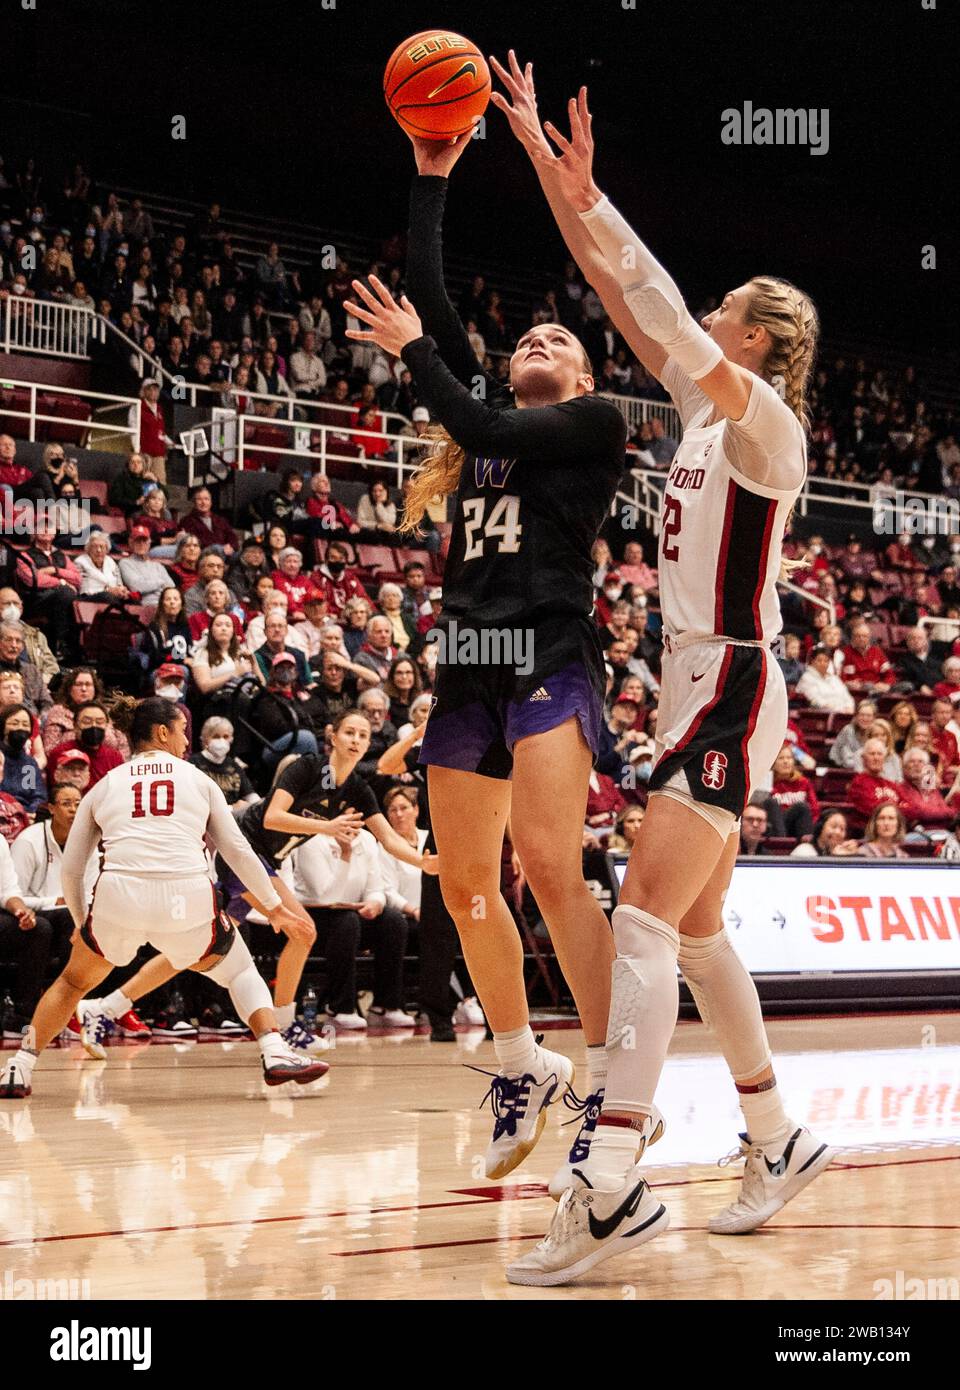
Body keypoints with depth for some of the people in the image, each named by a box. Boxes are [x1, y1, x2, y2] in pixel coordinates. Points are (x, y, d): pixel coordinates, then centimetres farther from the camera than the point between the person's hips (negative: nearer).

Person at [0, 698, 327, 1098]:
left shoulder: (104, 786, 20)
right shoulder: (198, 780, 18)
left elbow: (69, 869, 20)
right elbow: (237, 851, 18)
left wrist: (81, 922, 36)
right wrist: (274, 906, 29)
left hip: (118, 898, 1)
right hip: (188, 899, -1)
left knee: (73, 981, 26)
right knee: (239, 970, 24)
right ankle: (276, 1054, 5)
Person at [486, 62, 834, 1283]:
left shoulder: (764, 421, -9)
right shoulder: (707, 407, 14)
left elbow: (663, 318, -25)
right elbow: (620, 297, 11)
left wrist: (589, 200, -28)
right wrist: (541, 156, 7)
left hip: (732, 689, -10)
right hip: (696, 682, 10)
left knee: (645, 918, -19)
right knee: (690, 927, 14)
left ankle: (612, 1181, -26)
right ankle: (778, 1140, 24)